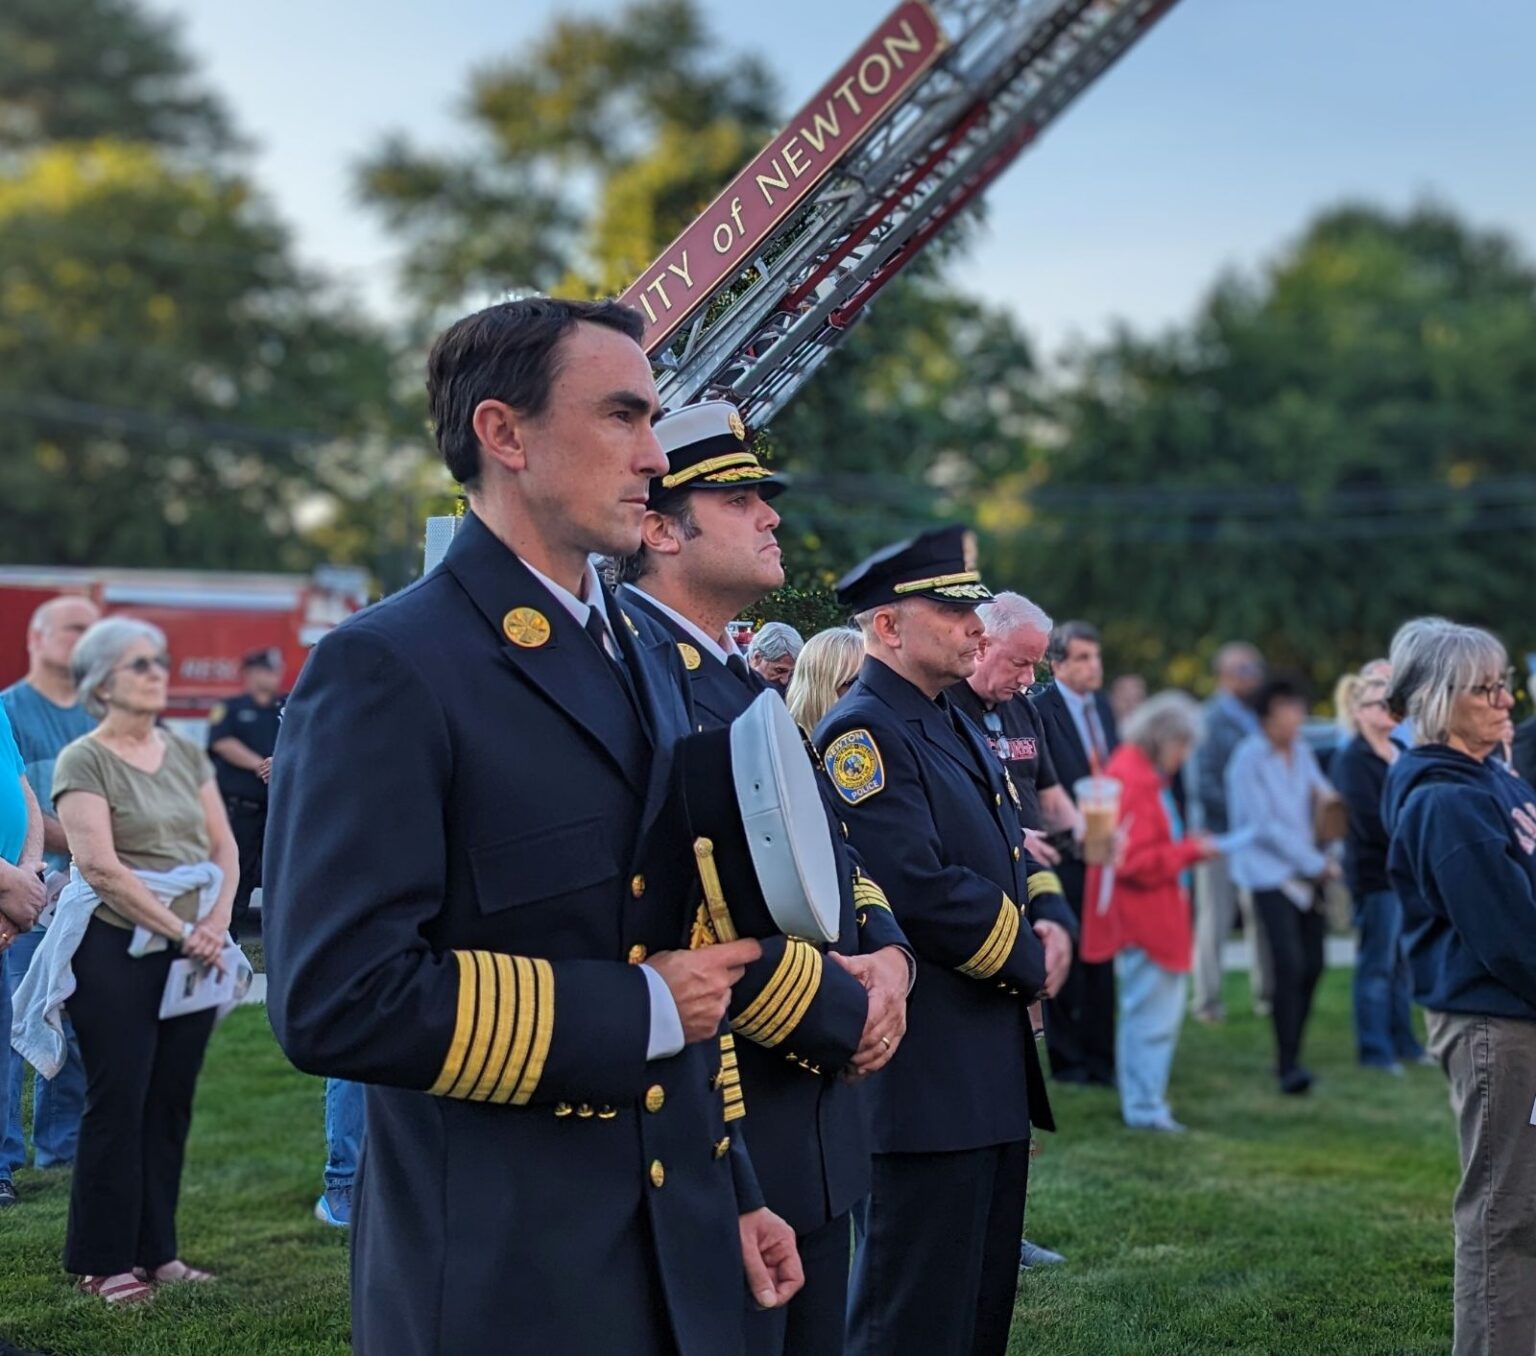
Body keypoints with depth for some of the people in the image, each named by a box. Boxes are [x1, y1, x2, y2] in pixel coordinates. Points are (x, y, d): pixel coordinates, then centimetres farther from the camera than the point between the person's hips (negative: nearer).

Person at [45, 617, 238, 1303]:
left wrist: (216, 923, -5)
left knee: (171, 1100, 8)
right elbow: (101, 866, -14)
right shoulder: (84, 760, -6)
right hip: (117, 951, -5)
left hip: (193, 953, 5)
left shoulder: (186, 754, 12)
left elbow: (224, 848, 11)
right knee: (118, 1100, -1)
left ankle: (157, 1250, 17)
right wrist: (181, 929, -16)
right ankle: (103, 1260, 9)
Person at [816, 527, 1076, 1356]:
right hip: (926, 1075, -10)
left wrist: (1051, 921, -1)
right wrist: (1029, 963, -11)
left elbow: (1016, 852, 20)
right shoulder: (862, 735, -15)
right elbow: (922, 892, -24)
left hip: (994, 1068, 10)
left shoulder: (958, 730, 16)